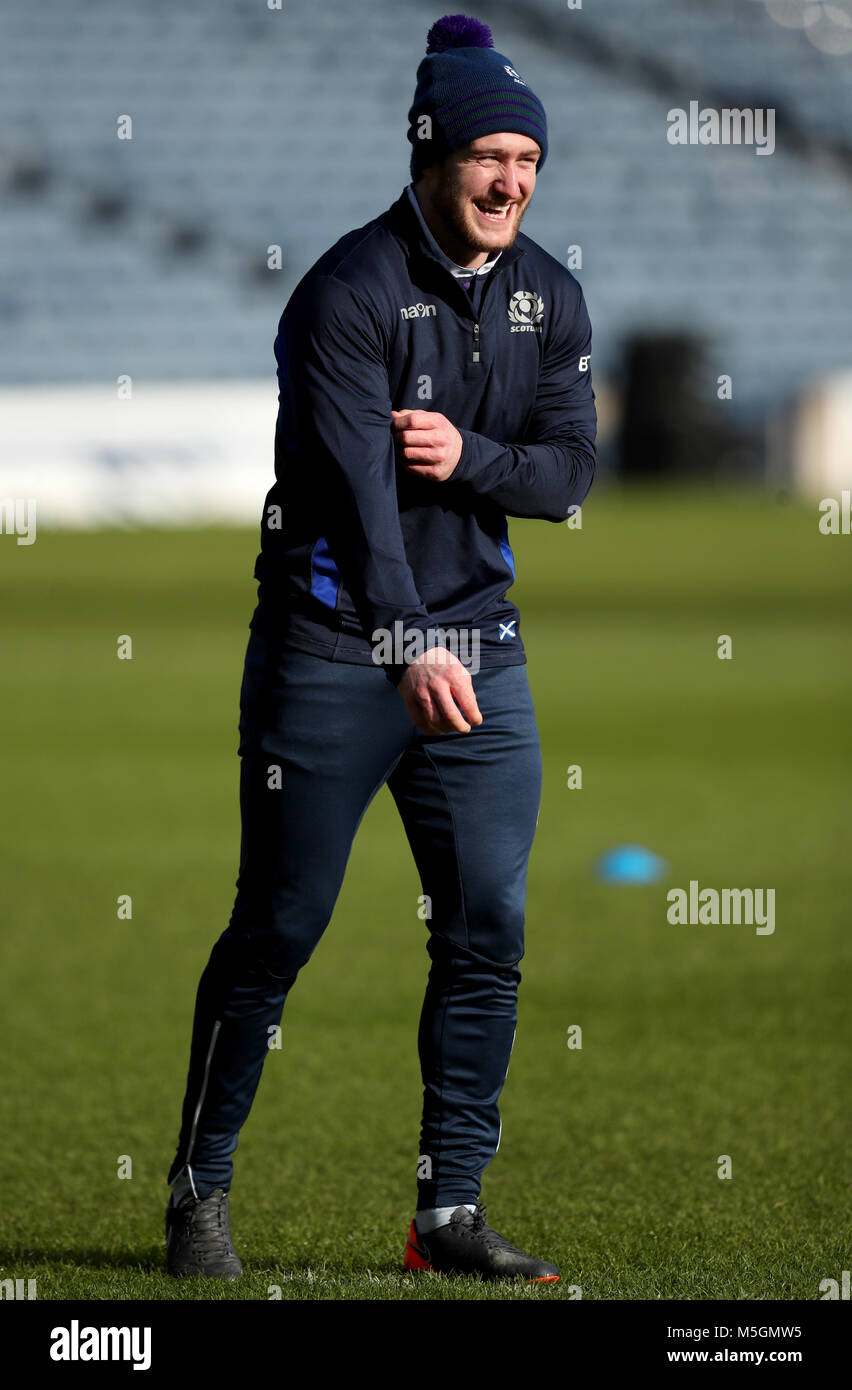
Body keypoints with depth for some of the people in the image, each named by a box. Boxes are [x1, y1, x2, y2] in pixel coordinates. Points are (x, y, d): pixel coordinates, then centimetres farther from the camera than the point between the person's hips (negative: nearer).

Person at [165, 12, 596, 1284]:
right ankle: (198, 1191, 13)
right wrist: (408, 649, -37)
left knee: (487, 931, 0)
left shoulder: (547, 296, 7)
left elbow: (569, 471, 6)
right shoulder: (351, 292, -15)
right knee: (279, 929, 0)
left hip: (479, 653, 6)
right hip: (333, 651, -6)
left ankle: (450, 1212, 7)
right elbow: (357, 480, -26)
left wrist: (469, 457, -16)